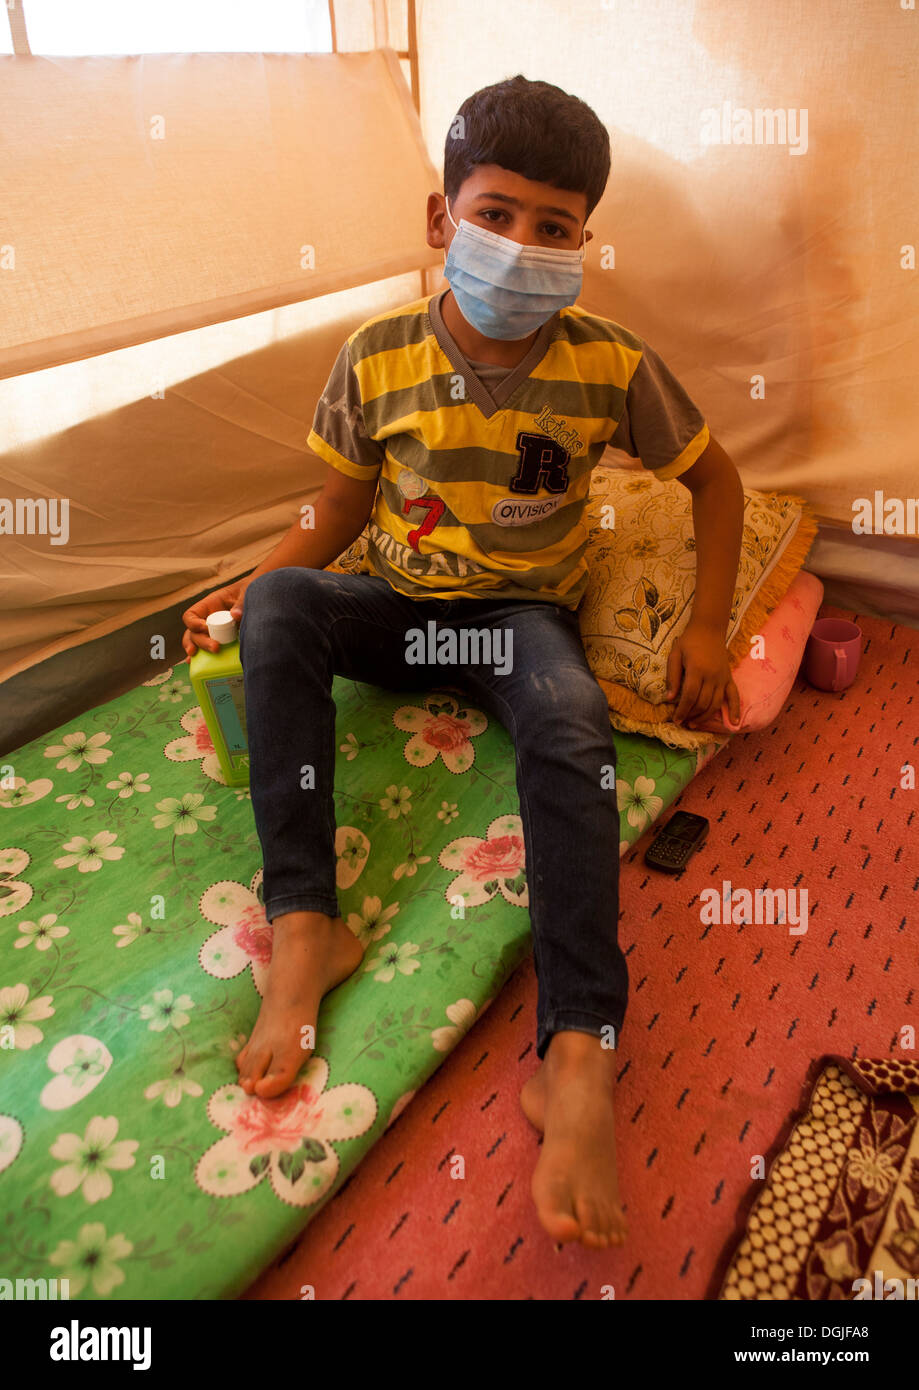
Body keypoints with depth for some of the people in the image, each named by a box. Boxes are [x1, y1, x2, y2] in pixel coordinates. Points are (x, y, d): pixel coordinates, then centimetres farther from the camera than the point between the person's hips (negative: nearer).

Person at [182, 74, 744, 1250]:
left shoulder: (611, 366, -6)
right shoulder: (379, 356, -5)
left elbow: (714, 477, 6)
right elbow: (337, 519, 4)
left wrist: (709, 627, -2)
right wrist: (246, 587, -12)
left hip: (523, 614, -1)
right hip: (396, 604, 2)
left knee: (572, 723, -35)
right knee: (280, 603, -29)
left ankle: (578, 1051, -38)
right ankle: (303, 929, -31)